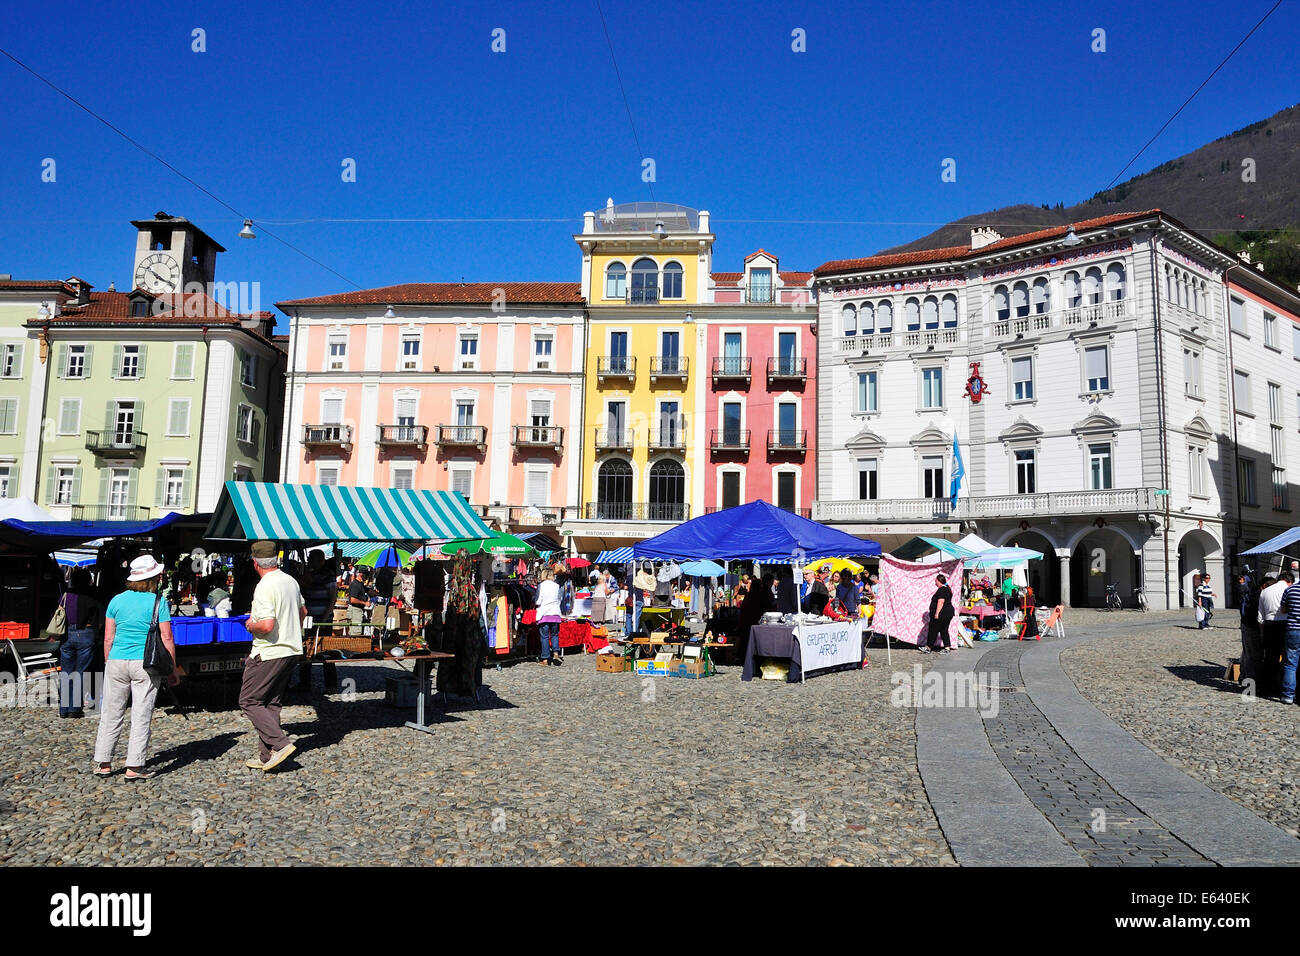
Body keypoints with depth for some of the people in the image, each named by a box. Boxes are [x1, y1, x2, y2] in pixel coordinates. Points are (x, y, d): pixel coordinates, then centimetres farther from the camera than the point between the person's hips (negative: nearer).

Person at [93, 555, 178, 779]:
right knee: (141, 716, 1)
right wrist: (173, 670, 1)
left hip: (117, 662, 4)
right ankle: (134, 766, 2)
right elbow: (167, 638, -6)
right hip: (145, 664, -4)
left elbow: (108, 638, 8)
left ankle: (103, 763, 18)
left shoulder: (117, 600, 6)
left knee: (111, 715, 13)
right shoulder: (158, 602, -5)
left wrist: (108, 664, 20)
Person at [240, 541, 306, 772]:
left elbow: (267, 625, -26)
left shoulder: (264, 587, -19)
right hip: (293, 651, 8)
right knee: (271, 703, 14)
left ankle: (281, 744, -8)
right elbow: (302, 611, 22)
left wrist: (251, 625, -7)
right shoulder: (291, 581, 8)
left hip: (269, 654, -8)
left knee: (249, 701, 3)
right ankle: (267, 757, 16)